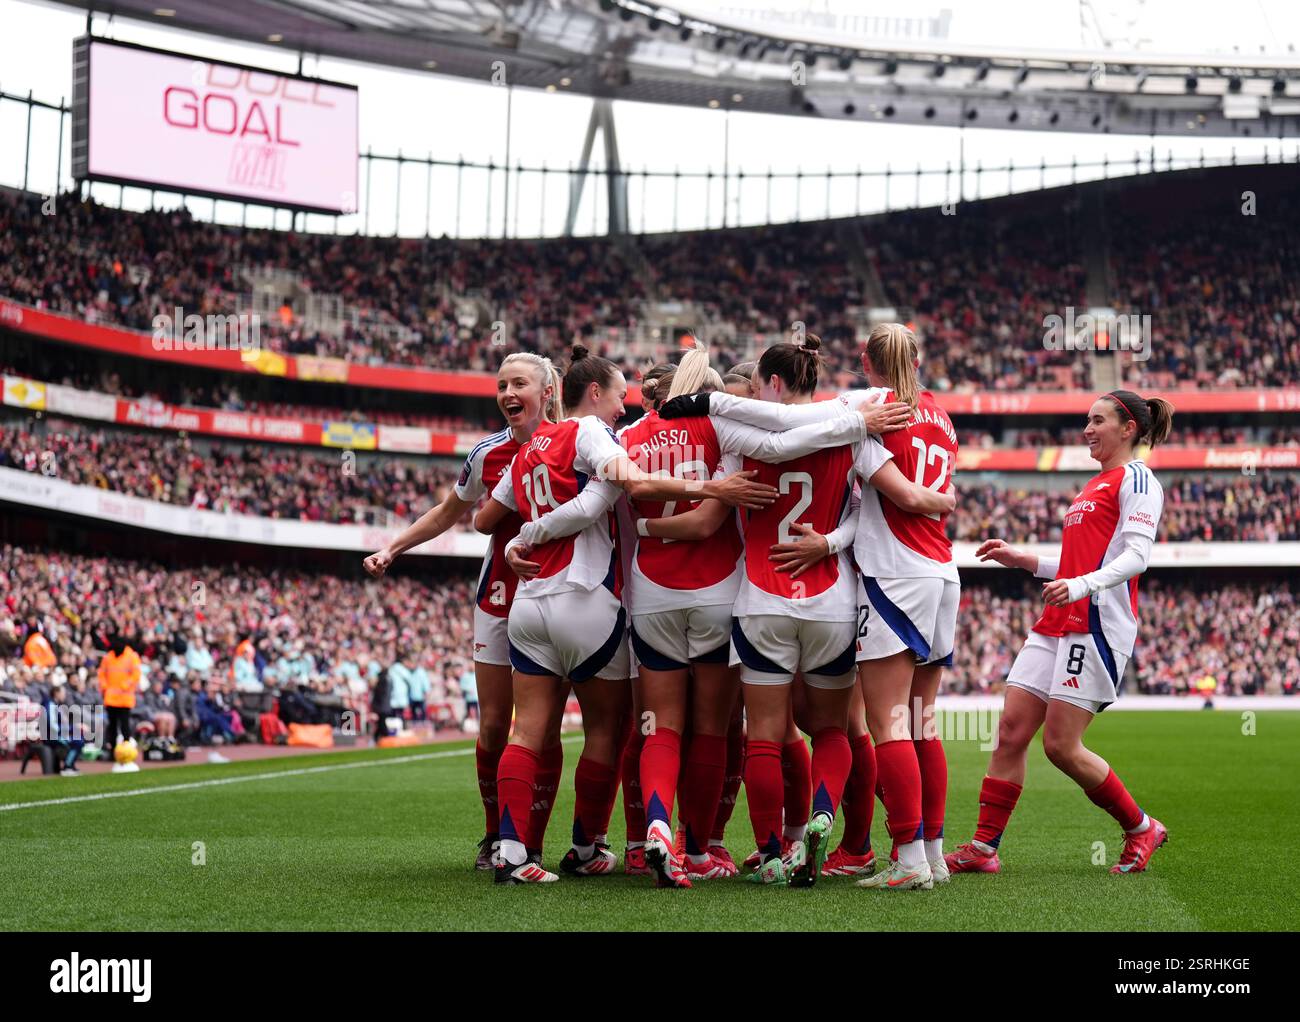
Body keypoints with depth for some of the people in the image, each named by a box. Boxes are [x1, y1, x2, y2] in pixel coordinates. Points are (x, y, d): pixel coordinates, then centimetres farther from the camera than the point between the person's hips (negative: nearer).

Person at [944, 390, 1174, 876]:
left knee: (1061, 745, -9)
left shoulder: (1135, 478, -3)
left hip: (1097, 623, -9)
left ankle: (1141, 829, 9)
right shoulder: (1096, 484, 25)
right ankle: (983, 848, 2)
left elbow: (1136, 555, -16)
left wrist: (1081, 585, -29)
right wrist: (1023, 560, 25)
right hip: (1057, 623, 9)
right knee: (1011, 731, 0)